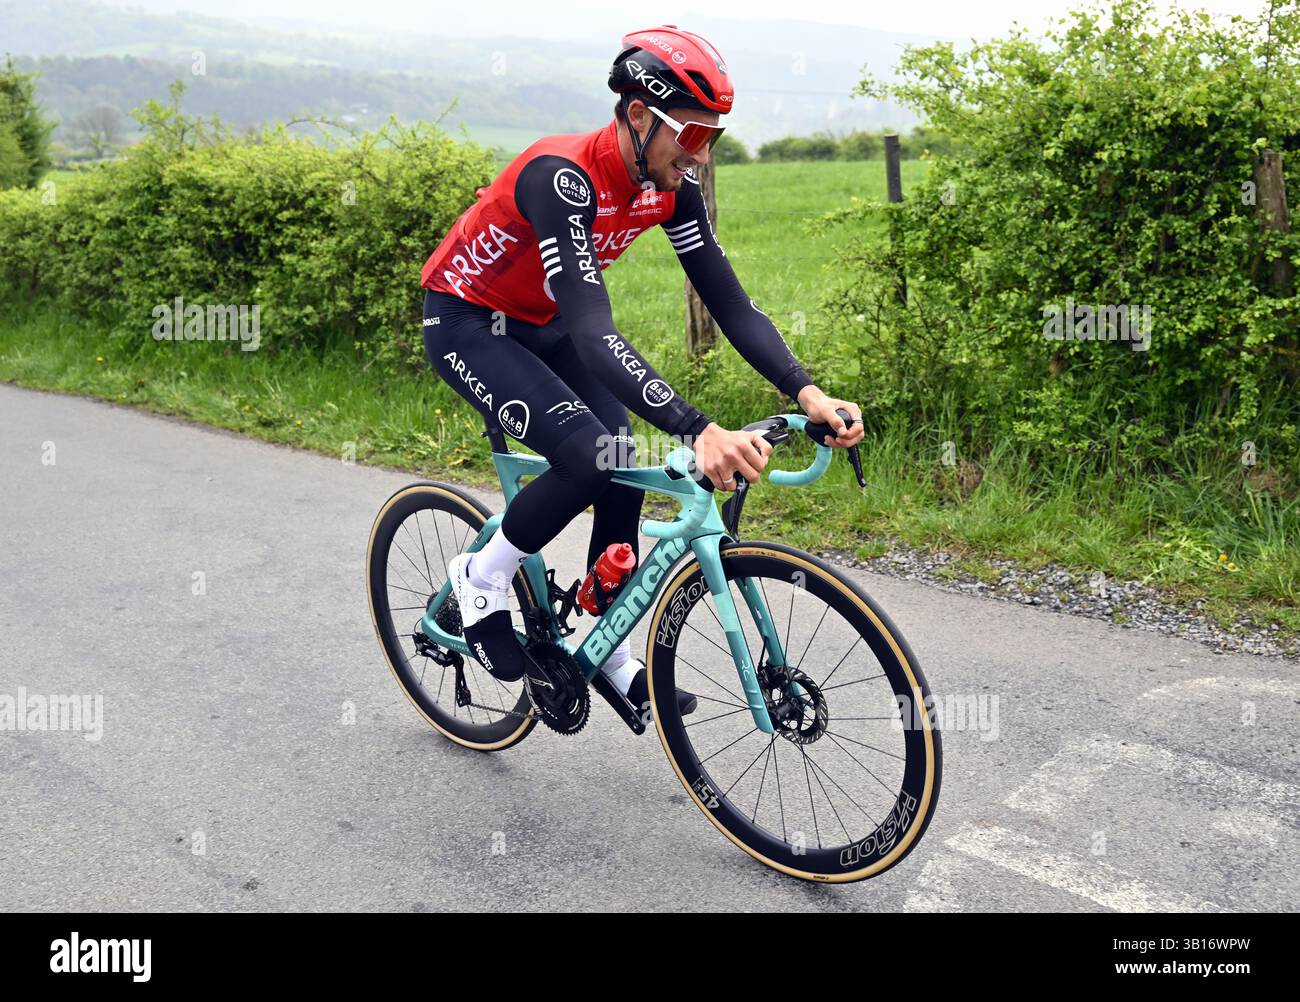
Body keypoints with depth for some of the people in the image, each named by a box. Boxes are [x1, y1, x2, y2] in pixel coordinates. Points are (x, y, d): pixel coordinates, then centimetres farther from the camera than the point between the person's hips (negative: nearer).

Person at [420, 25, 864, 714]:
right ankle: (482, 577, -1)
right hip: (466, 324, -7)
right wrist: (700, 432, -54)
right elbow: (593, 331, -45)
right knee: (590, 456, -26)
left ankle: (612, 656, 12)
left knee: (626, 472, -3)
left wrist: (808, 394, -28)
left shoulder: (670, 186, -12)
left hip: (540, 323, 7)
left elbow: (729, 301, -13)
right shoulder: (563, 175, -35)